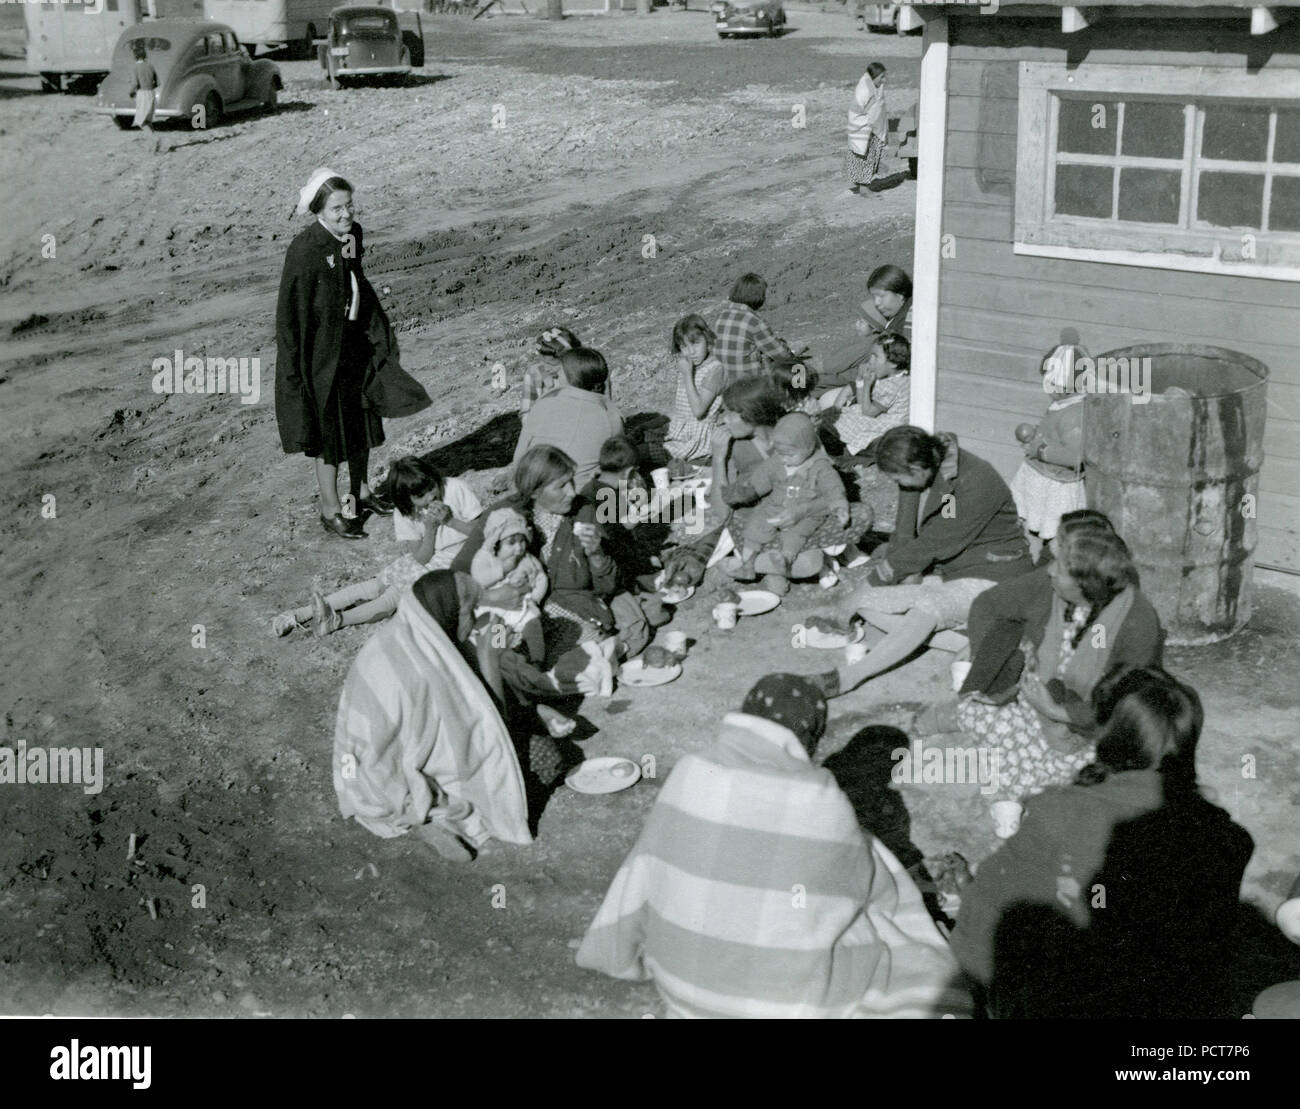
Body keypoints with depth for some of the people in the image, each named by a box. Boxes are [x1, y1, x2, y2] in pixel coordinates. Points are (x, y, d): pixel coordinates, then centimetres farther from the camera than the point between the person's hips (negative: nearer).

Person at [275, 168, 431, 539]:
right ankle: (330, 510, 19)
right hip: (323, 349, -7)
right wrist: (295, 366, -19)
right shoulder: (304, 250, -23)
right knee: (329, 428, 4)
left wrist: (379, 333, 14)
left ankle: (360, 493, 38)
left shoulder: (353, 234, -1)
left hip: (356, 339, 7)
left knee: (362, 419, 19)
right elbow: (291, 309, -19)